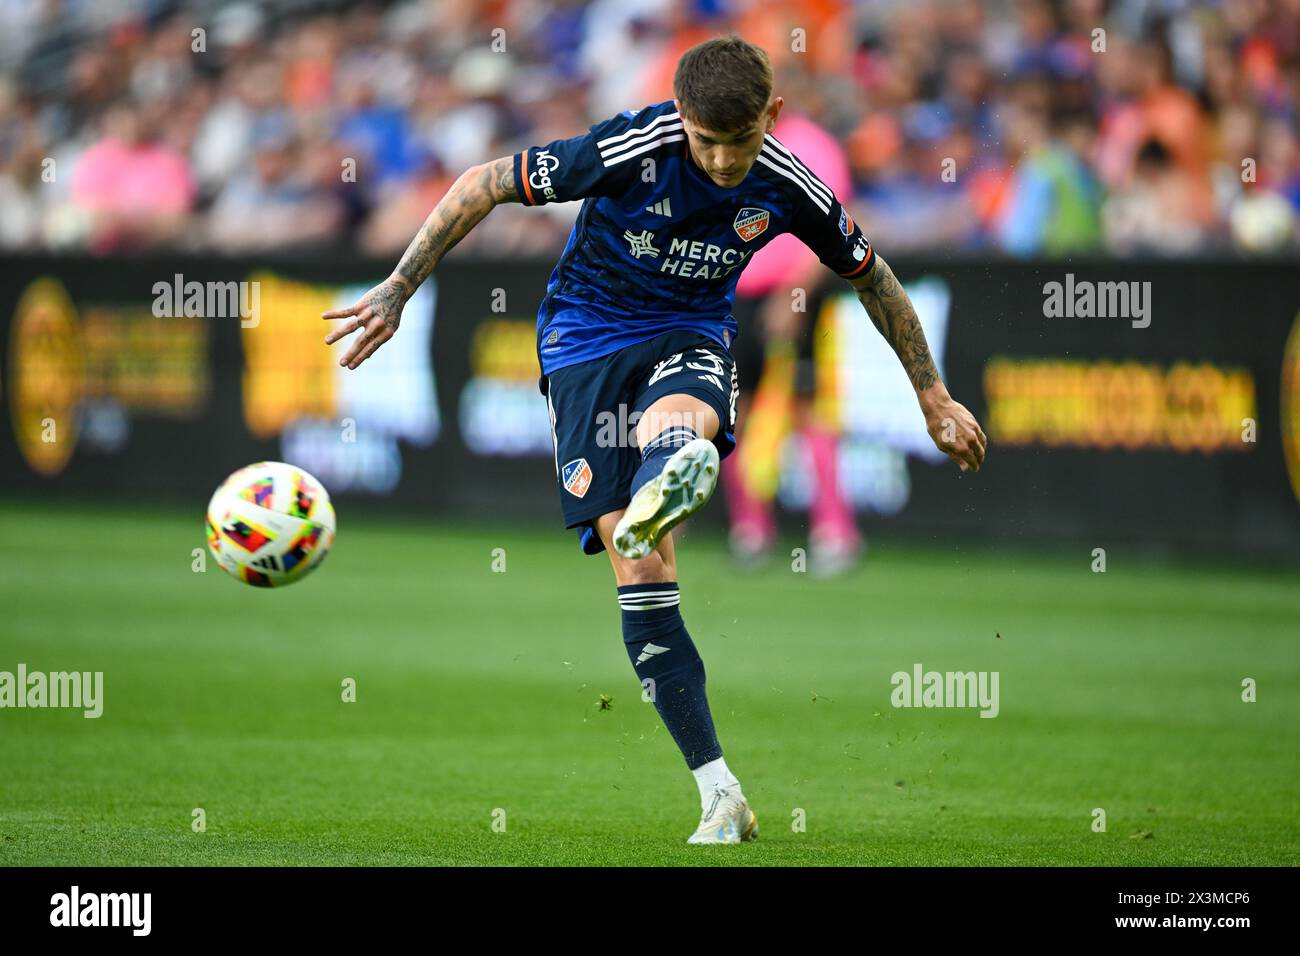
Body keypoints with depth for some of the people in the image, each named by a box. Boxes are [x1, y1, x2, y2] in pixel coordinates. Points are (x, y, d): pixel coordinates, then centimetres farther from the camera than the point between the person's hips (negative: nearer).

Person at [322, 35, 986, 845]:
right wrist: (398, 291, -14)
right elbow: (482, 185, -13)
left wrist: (934, 397, 14)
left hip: (692, 332, 2)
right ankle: (722, 799, -14)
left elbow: (872, 276, 8)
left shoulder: (789, 188, -11)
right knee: (640, 573, -14)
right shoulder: (630, 149, -22)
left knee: (670, 424, -40)